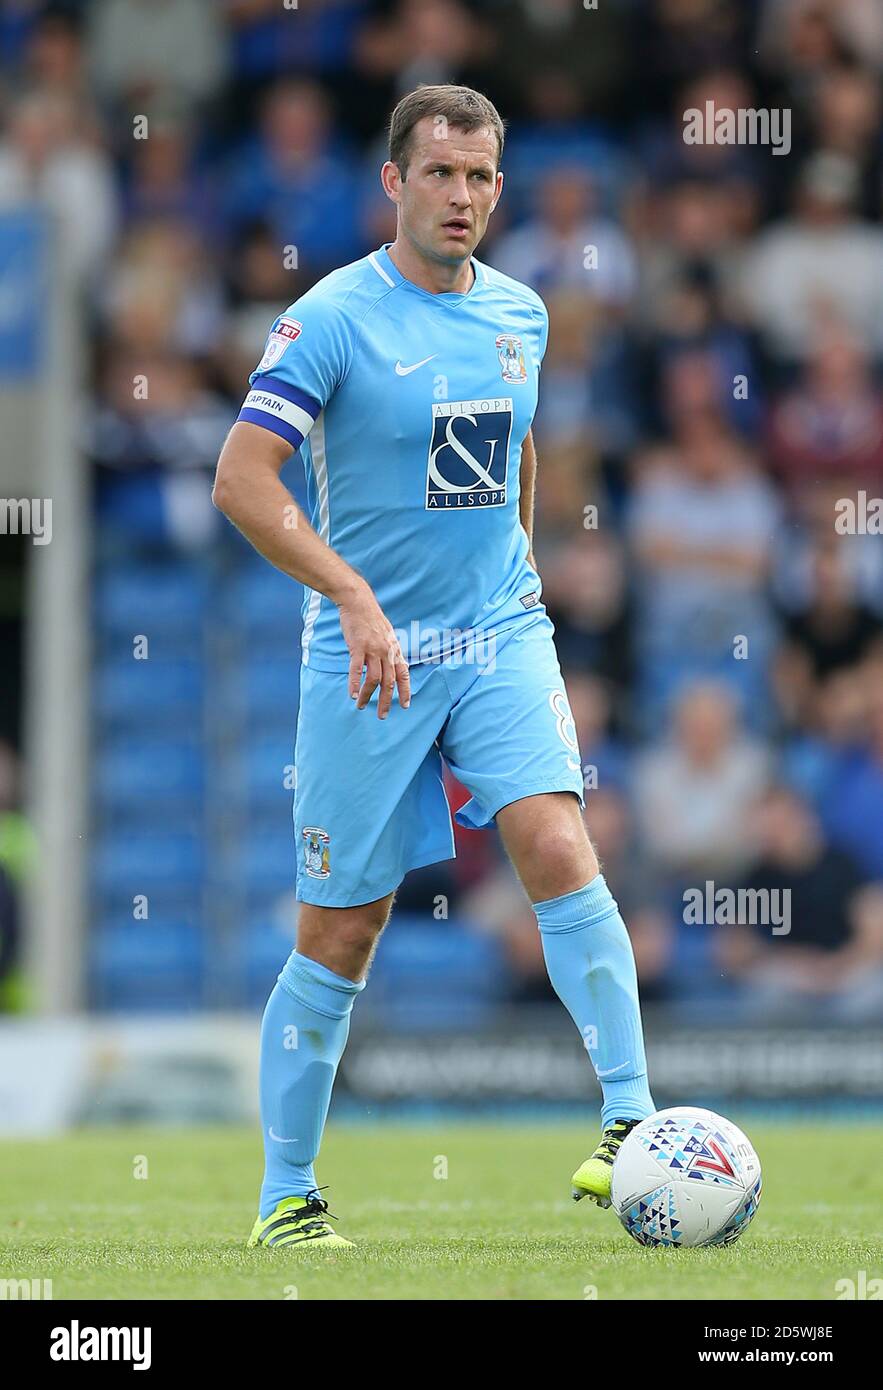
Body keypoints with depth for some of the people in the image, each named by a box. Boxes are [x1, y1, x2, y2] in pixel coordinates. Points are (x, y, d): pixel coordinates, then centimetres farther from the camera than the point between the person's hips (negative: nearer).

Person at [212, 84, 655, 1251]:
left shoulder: (520, 313, 7)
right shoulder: (334, 318, -11)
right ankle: (286, 1194, 13)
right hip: (366, 657, -4)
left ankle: (631, 1122, -20)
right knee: (342, 934, 1)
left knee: (557, 847, -20)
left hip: (502, 639, 4)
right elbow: (242, 478, -17)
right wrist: (355, 597, -25)